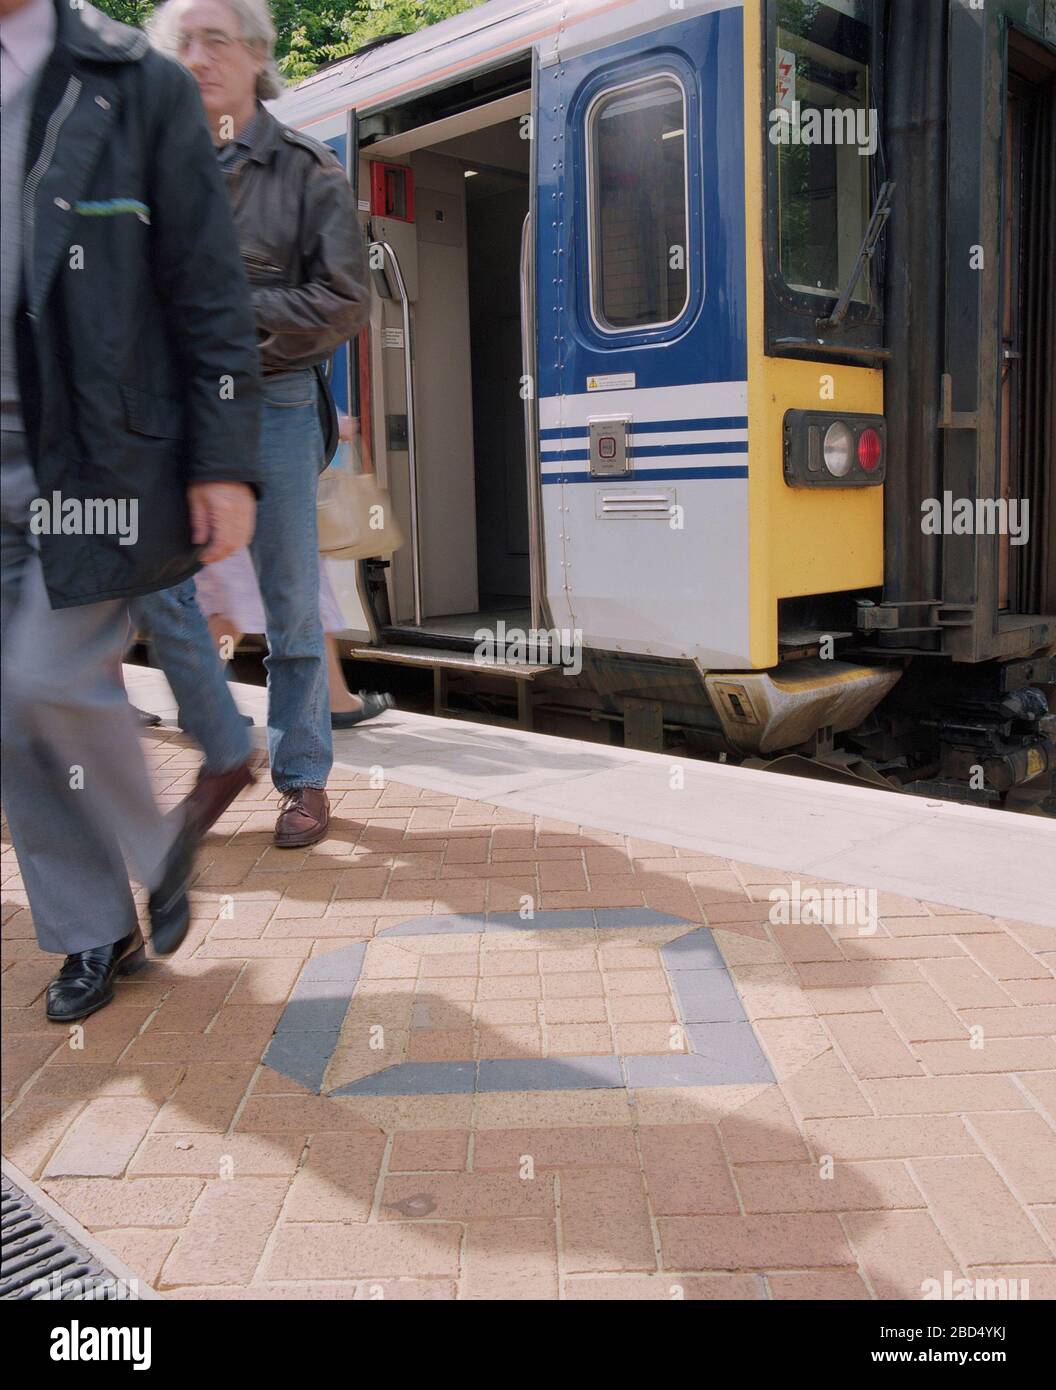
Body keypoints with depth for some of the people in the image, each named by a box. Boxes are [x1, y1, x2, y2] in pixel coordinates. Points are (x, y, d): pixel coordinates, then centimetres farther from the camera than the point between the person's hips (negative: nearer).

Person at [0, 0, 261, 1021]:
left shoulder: (140, 88, 2)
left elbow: (210, 295, -3)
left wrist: (225, 465, -10)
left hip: (101, 455, -4)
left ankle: (158, 852, 17)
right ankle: (93, 935, 21)